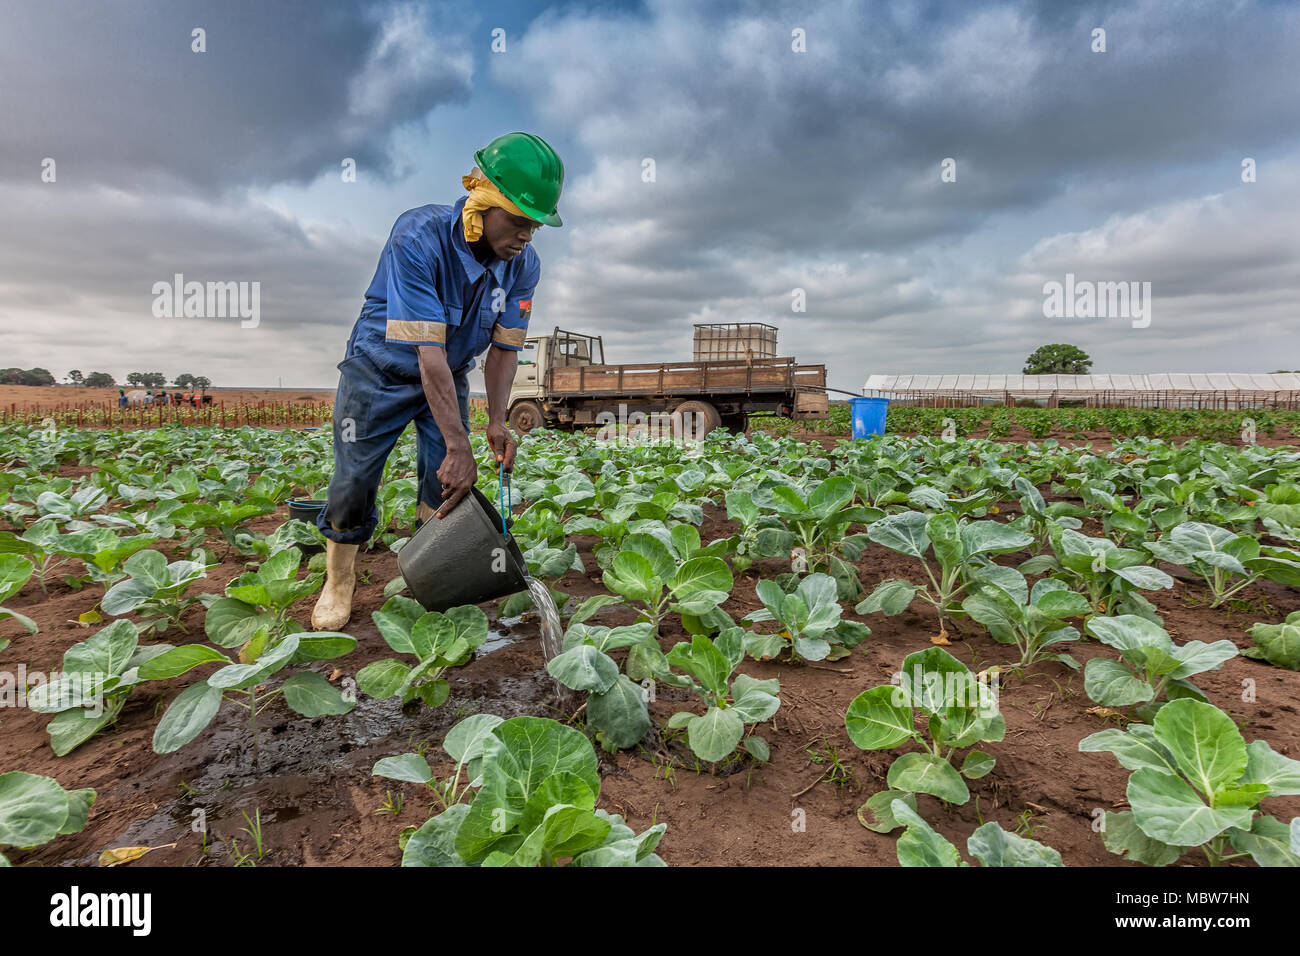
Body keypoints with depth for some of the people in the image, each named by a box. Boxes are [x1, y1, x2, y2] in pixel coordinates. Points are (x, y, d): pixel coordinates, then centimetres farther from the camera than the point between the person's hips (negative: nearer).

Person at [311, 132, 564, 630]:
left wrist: (497, 421, -18)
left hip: (449, 377, 4)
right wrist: (459, 445, -37)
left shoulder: (523, 265, -15)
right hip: (382, 369, -4)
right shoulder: (418, 238, -32)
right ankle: (338, 580, 23)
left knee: (447, 486, -3)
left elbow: (505, 347, -6)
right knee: (354, 481, 0)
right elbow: (429, 353, -36)